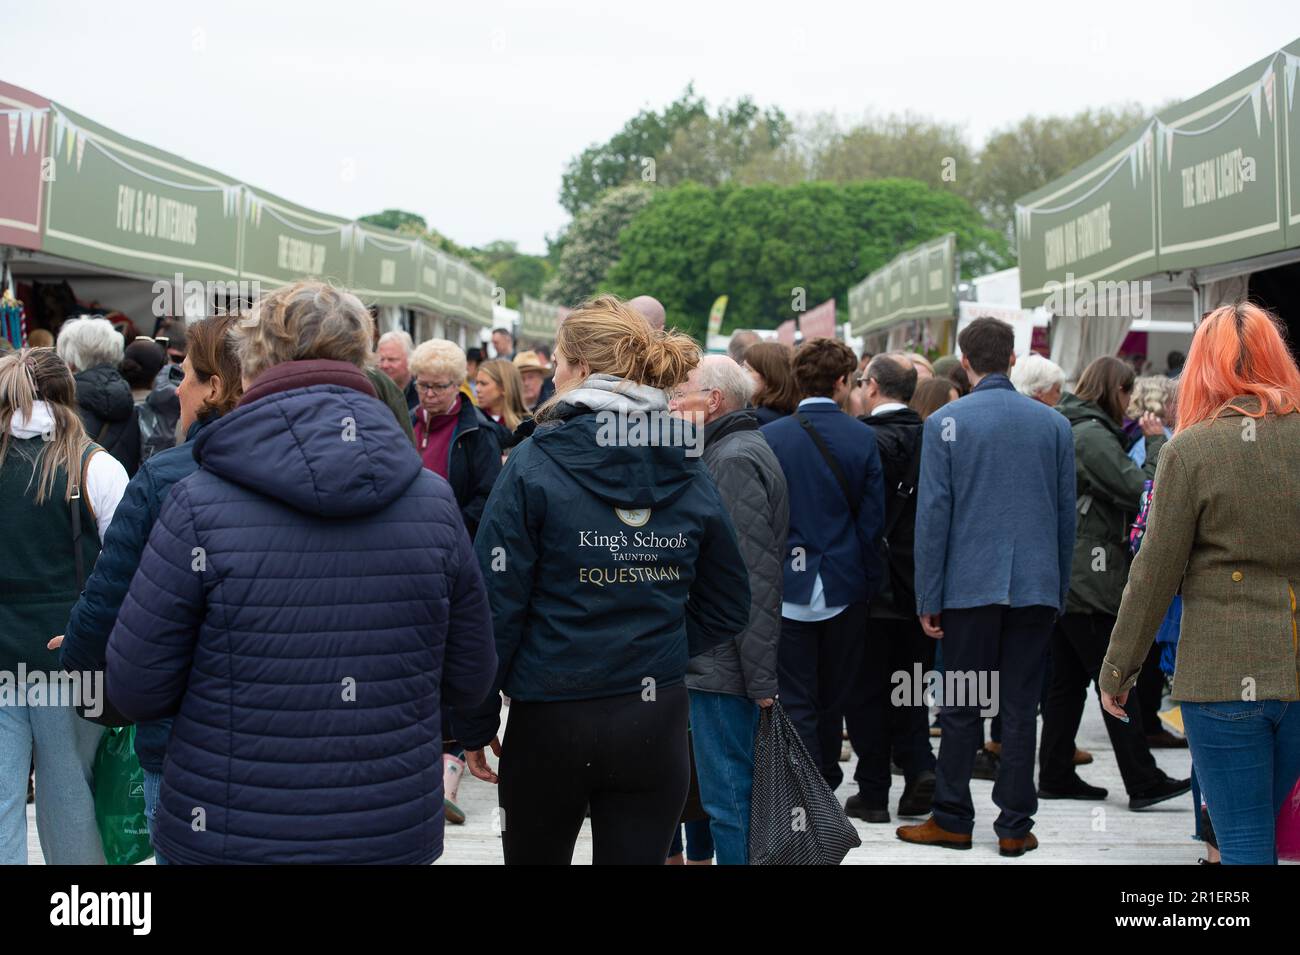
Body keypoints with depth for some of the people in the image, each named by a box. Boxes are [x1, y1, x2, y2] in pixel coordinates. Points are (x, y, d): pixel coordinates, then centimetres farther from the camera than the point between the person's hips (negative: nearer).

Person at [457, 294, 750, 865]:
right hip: (657, 720, 3)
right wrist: (656, 649, 12)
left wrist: (475, 725, -4)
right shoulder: (688, 471, 1)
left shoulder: (535, 465, -11)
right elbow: (729, 609, 8)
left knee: (533, 857, 18)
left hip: (551, 719, -3)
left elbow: (494, 606, -11)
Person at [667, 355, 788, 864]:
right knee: (727, 791, 17)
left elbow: (753, 577, -20)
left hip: (725, 665, -10)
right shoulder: (729, 451, 17)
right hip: (718, 663, 10)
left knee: (728, 800, -5)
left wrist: (759, 677, -21)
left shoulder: (735, 459, -14)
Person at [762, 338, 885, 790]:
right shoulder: (863, 438, -6)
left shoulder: (770, 437, -7)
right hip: (845, 585, 2)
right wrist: (869, 580, 7)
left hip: (790, 586, -2)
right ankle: (827, 783, 30)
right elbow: (872, 519, -3)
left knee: (796, 703, 3)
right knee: (833, 697, 17)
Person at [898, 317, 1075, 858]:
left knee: (962, 709, 7)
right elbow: (1067, 513, 8)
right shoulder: (1054, 423, 5)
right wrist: (1060, 589, 15)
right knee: (1020, 709, 6)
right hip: (1037, 585, 2)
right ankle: (1015, 828, 10)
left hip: (970, 586, -2)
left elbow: (933, 513, -6)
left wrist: (928, 597, -2)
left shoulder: (945, 423, -4)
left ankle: (952, 820, 14)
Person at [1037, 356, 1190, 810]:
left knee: (1067, 679, 12)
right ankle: (1143, 783, 1)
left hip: (1059, 577, 10)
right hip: (1086, 579, -10)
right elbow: (1140, 492, -17)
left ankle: (1056, 776, 15)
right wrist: (1156, 444, -6)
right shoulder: (1093, 435, -15)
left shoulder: (1065, 428, 16)